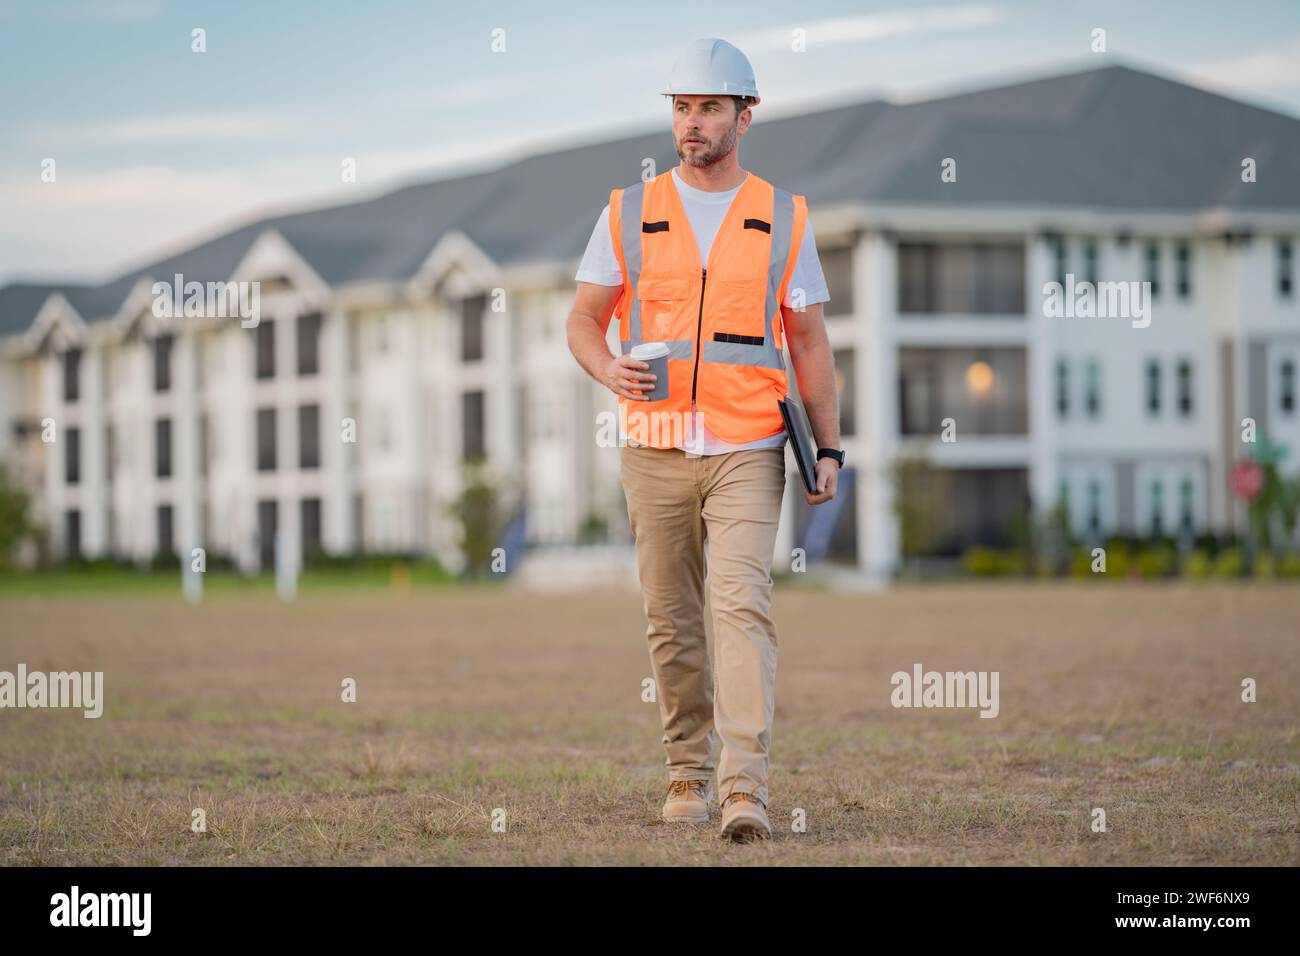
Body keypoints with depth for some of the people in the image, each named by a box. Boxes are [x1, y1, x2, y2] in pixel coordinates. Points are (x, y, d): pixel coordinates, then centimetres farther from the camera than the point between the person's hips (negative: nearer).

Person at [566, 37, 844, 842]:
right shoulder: (629, 214, 6)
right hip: (655, 450, 2)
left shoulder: (784, 219, 6)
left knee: (743, 604, -16)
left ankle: (746, 790, -22)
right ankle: (688, 773, 22)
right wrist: (610, 370, -15)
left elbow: (810, 343, 9)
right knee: (672, 622, 6)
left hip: (747, 452, -2)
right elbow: (584, 321, 8)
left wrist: (829, 448, 0)